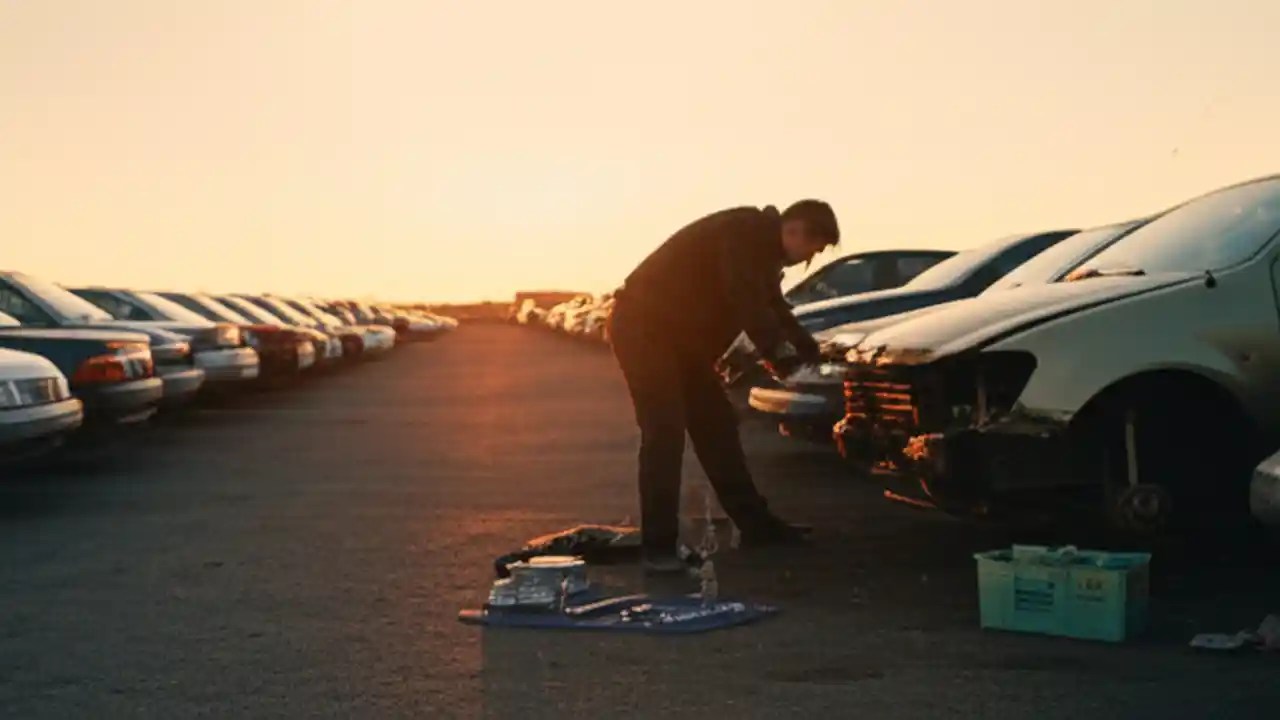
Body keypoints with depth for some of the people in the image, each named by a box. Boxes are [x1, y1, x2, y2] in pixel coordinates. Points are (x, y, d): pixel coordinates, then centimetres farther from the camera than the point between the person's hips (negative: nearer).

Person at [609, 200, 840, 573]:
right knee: (665, 432, -15)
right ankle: (659, 546, -13)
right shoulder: (744, 233, -18)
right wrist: (778, 352, -18)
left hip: (681, 334, 10)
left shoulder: (762, 250, 12)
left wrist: (810, 349, 8)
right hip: (644, 325, -10)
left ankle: (754, 522, 20)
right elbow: (747, 304, -26)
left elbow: (771, 307, 20)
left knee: (716, 425, 12)